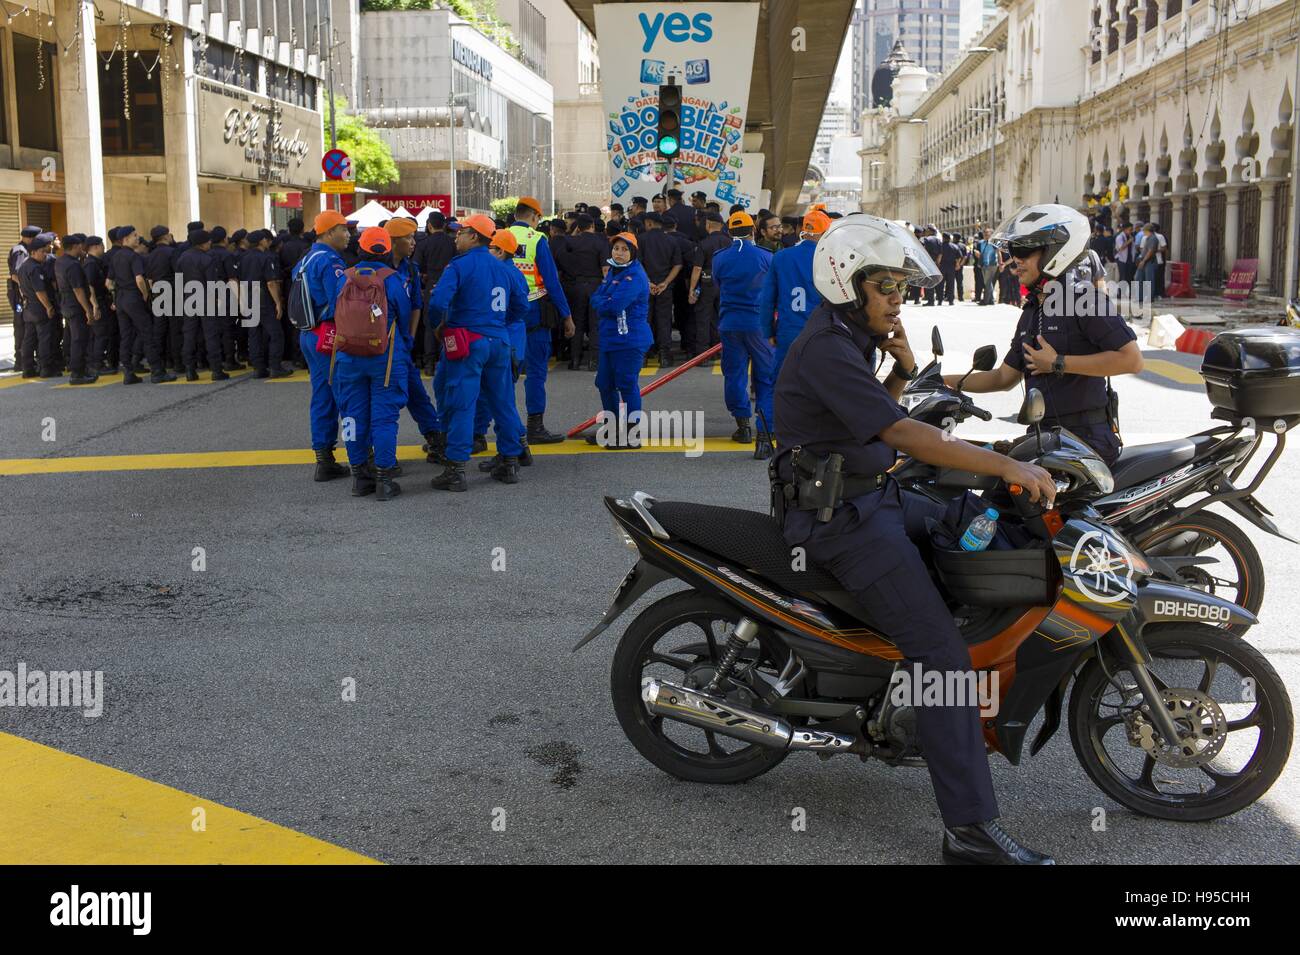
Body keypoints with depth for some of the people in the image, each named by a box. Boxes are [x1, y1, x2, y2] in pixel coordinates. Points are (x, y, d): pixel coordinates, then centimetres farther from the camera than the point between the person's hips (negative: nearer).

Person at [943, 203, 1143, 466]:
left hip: (1086, 438, -8)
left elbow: (1132, 360, -19)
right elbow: (1005, 377, 22)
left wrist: (1059, 363, -16)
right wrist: (945, 381, 14)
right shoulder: (1031, 312, 17)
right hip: (1044, 438, 8)